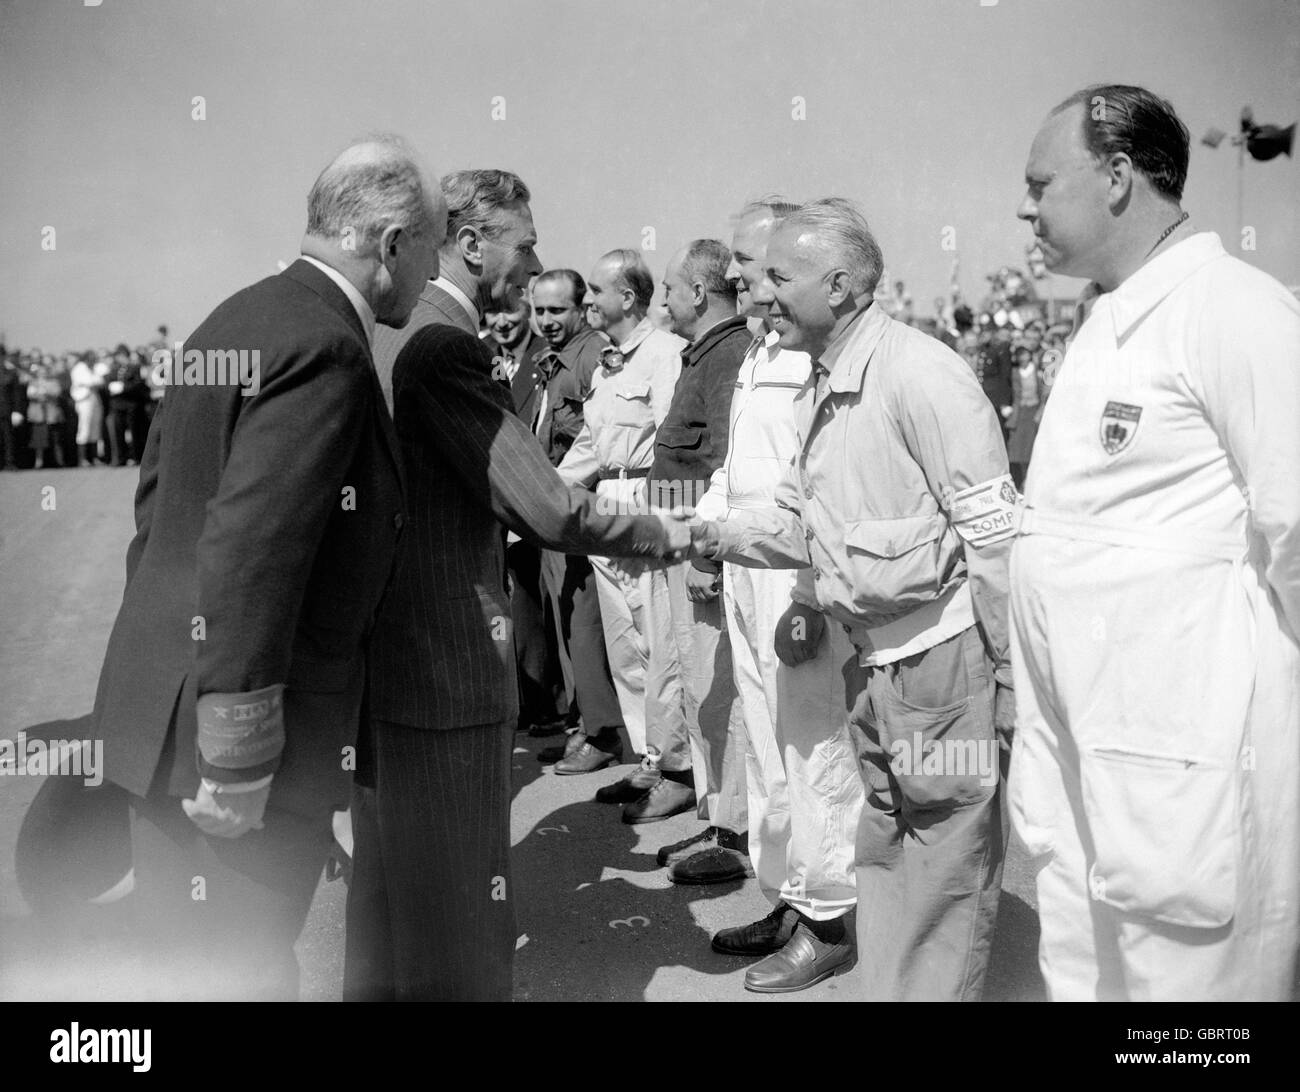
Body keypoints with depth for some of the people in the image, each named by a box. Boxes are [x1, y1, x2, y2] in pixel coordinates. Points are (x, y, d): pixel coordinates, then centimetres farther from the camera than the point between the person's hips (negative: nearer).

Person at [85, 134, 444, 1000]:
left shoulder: (242, 315, 10)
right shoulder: (326, 346, -20)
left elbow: (155, 494, 16)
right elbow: (250, 553, -27)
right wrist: (240, 759, -22)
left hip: (164, 702, 9)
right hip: (221, 738, -9)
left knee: (195, 967, 22)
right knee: (236, 975, 7)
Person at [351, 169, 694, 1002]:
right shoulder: (447, 348, -20)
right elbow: (549, 512, -22)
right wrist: (660, 535, -6)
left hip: (381, 649, 10)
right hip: (447, 666, -10)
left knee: (390, 867, 24)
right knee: (461, 899, 6)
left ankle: (379, 982, 42)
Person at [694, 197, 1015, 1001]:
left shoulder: (919, 375, -17)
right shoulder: (821, 387, 10)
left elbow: (995, 534, -18)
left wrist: (1013, 678, -17)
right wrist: (724, 538, 1)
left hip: (945, 657, -8)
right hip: (873, 658, 9)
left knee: (946, 869, 5)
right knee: (883, 854, 20)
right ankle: (885, 983, 35)